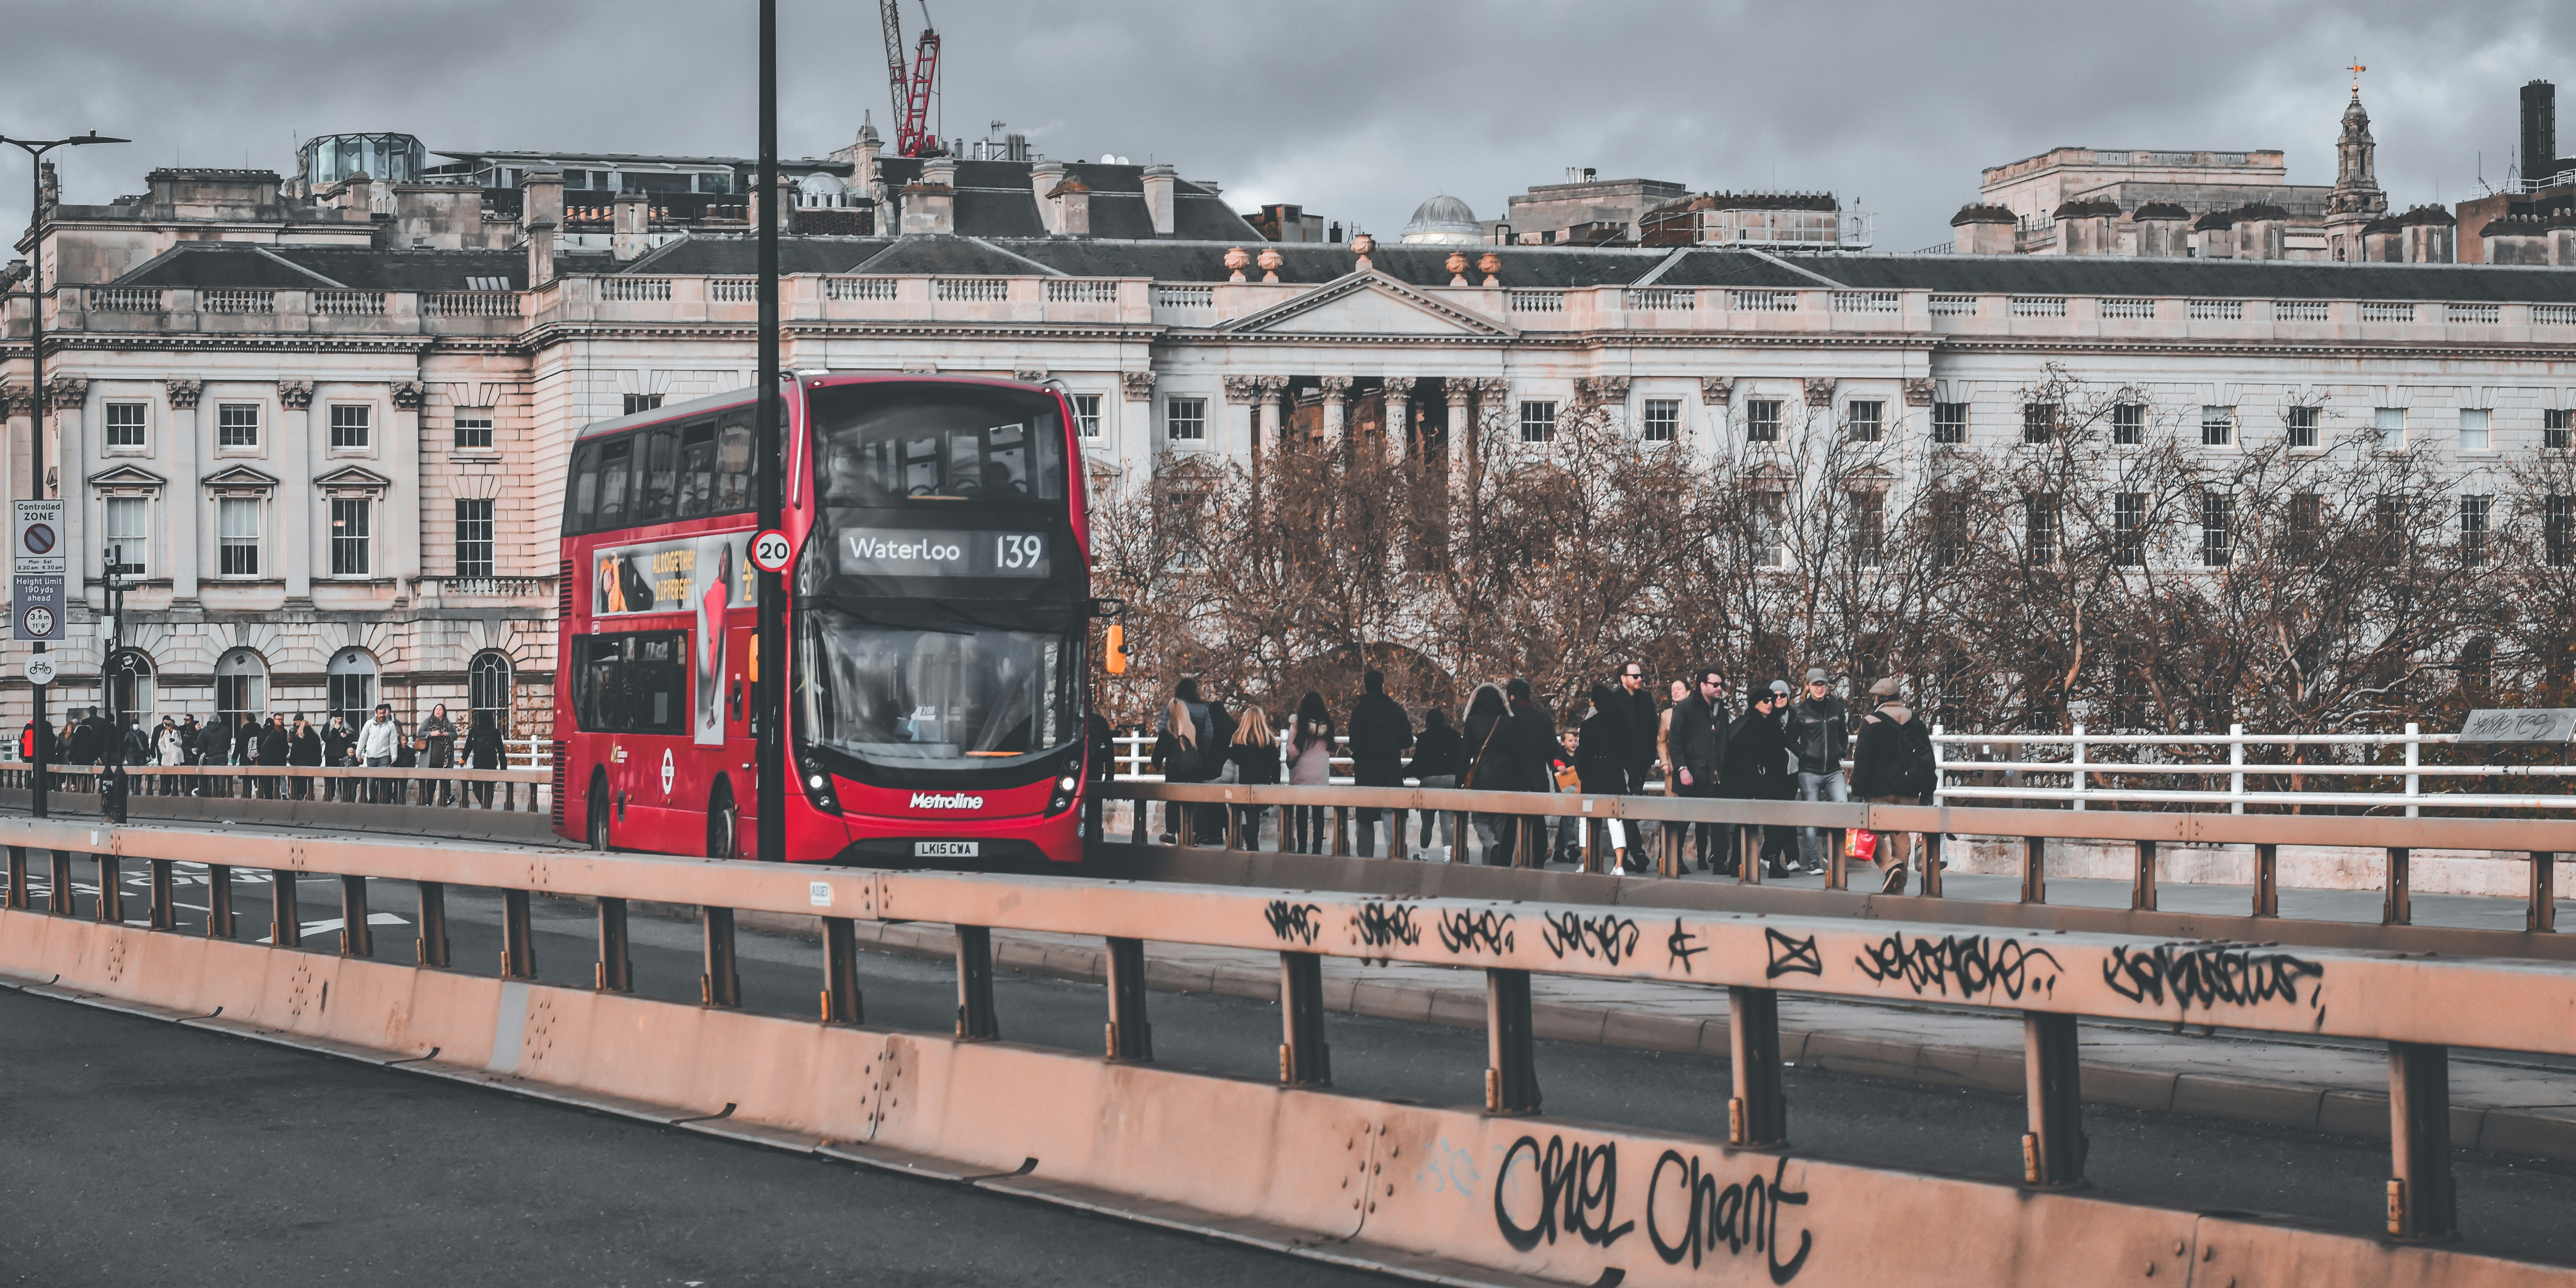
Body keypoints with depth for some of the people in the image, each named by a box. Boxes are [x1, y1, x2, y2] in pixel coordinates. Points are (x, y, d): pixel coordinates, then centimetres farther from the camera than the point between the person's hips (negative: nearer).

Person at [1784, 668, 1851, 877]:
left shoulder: (1837, 707, 8)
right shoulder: (1799, 710, 0)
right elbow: (1791, 740, 7)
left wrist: (1839, 753, 10)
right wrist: (1805, 755, -3)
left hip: (1834, 771, 2)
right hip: (1809, 772, -2)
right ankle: (1813, 862, 4)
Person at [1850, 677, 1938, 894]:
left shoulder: (1872, 722, -7)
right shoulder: (1916, 721, 9)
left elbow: (1862, 760, -8)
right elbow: (1927, 757, 13)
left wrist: (1858, 792, -5)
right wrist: (1927, 793, 17)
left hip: (1880, 790, -4)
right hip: (1909, 793, 4)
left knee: (1875, 834, 4)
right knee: (1902, 835, 8)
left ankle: (1890, 866, -22)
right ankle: (1898, 886, 8)